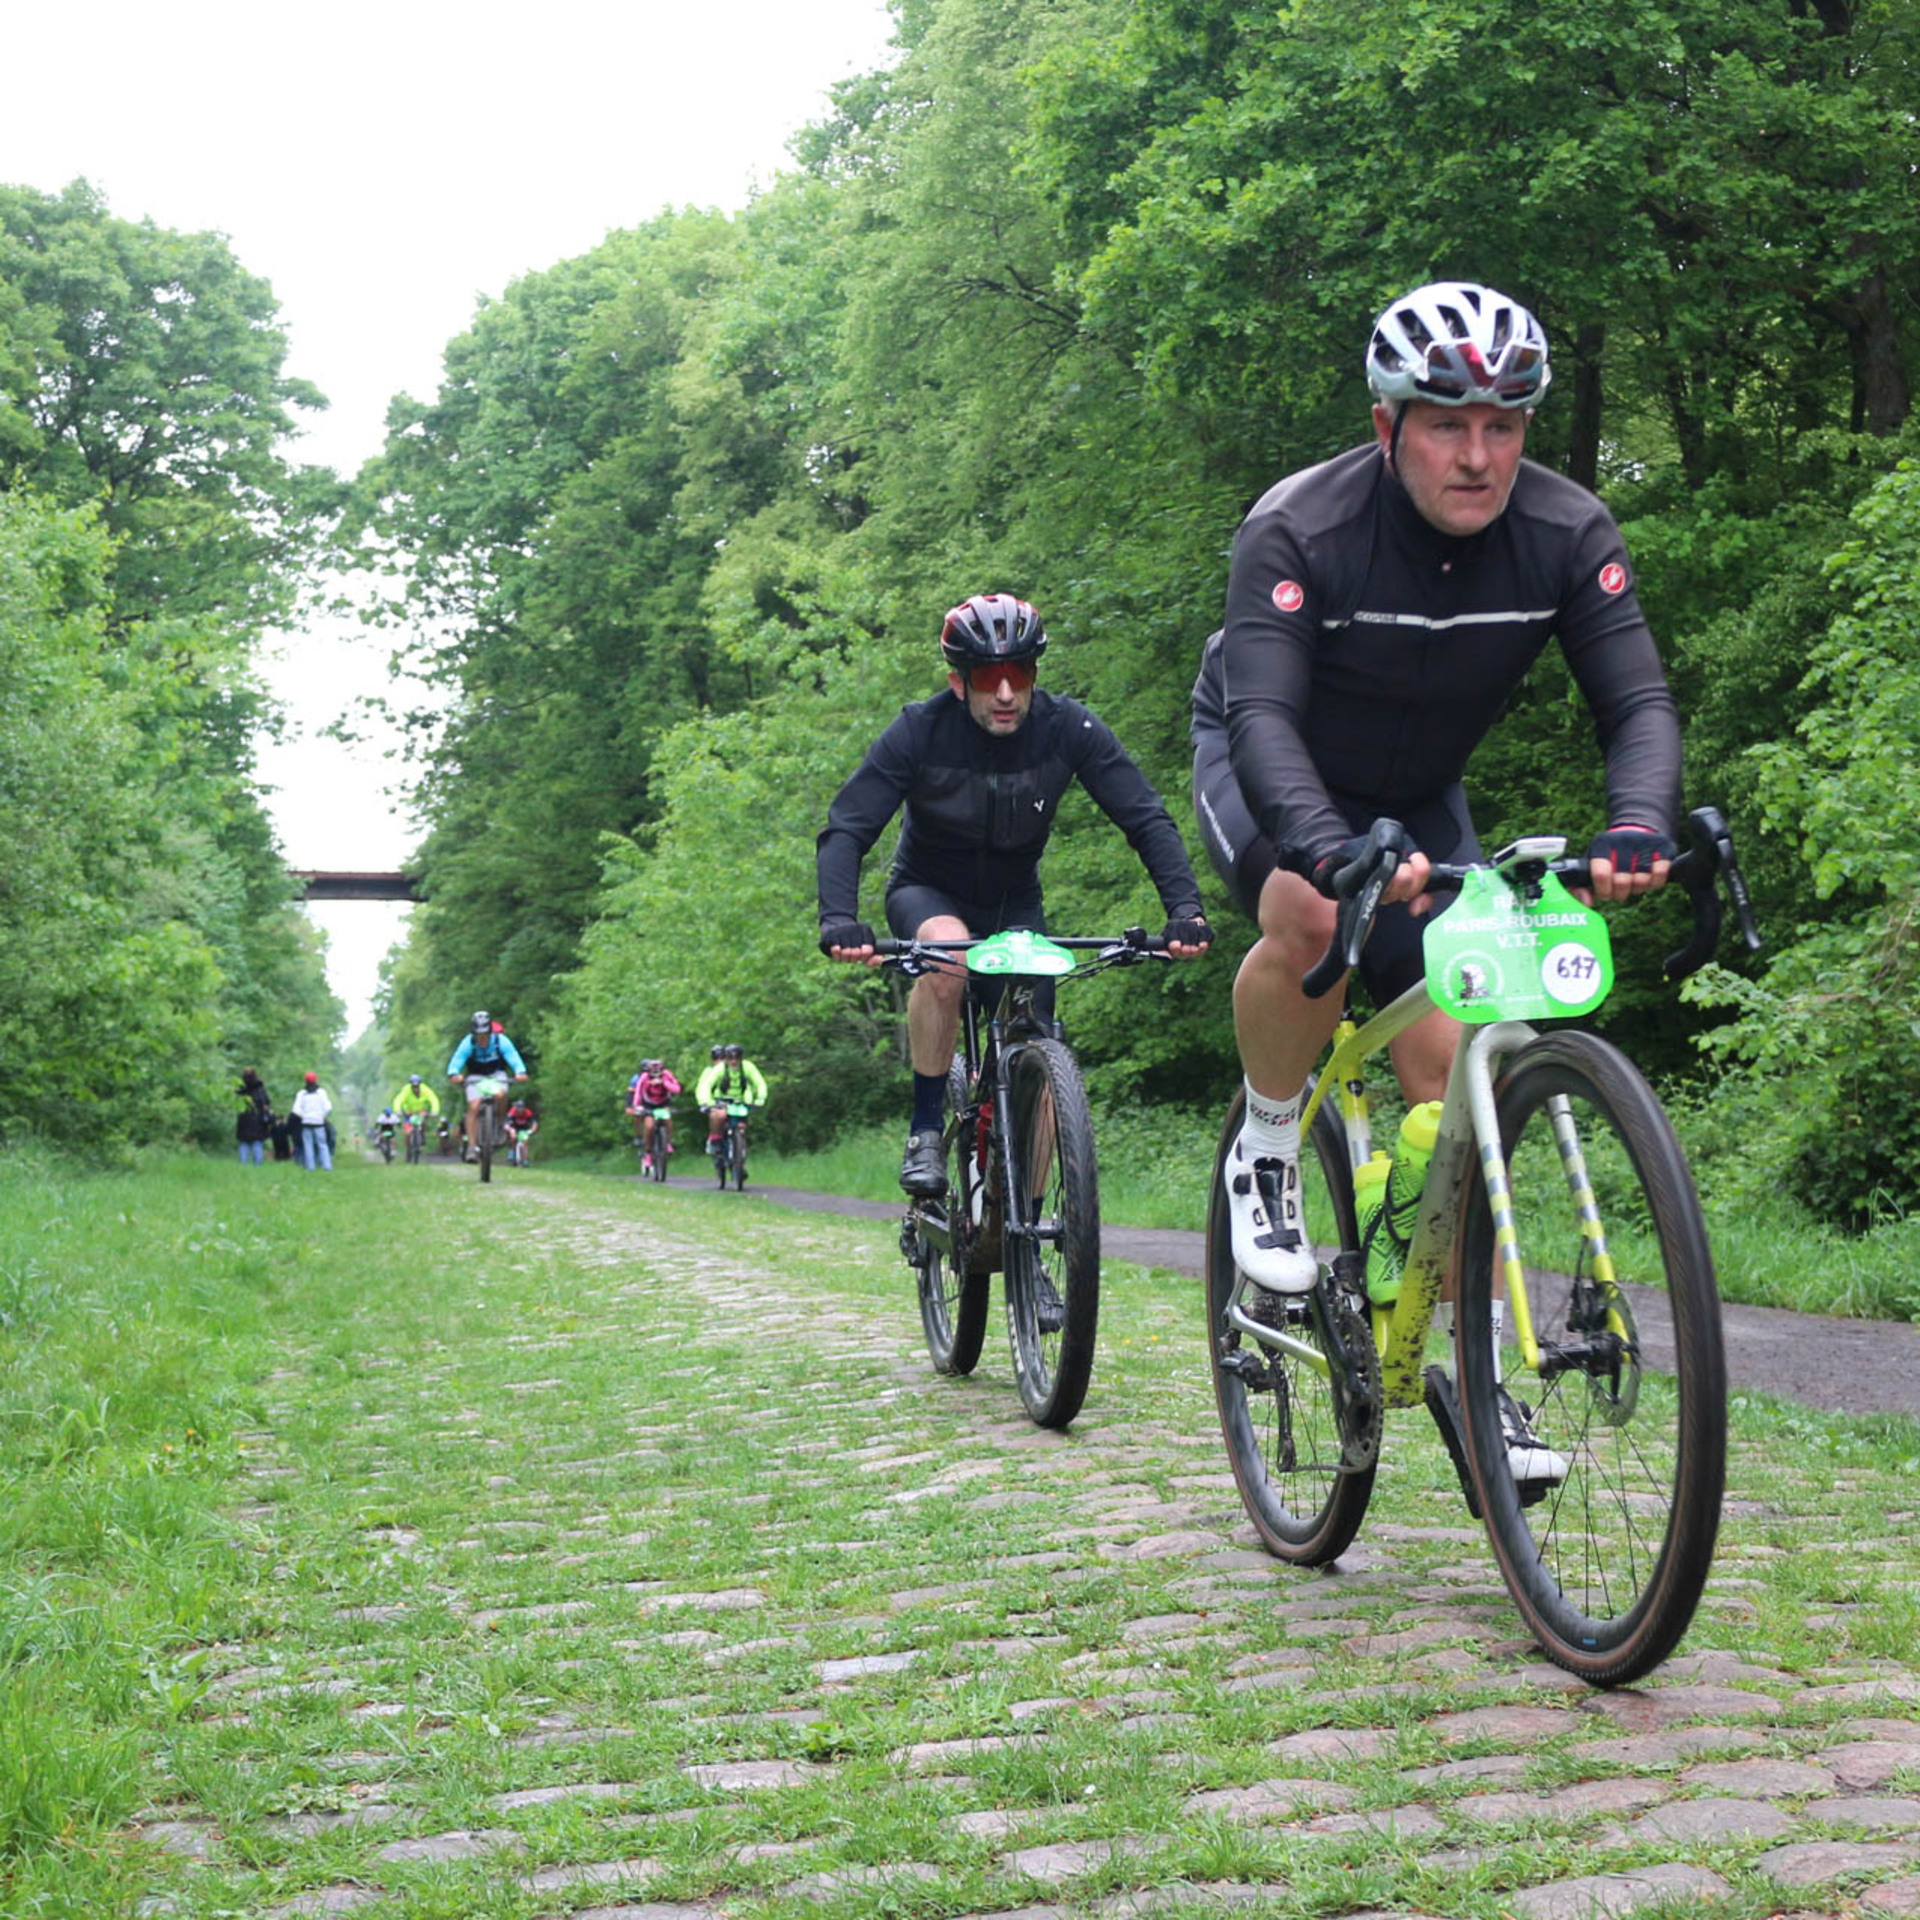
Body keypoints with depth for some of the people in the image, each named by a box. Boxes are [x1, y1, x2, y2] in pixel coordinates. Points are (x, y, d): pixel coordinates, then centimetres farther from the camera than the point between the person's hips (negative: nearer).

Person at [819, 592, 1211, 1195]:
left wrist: (1185, 907, -36)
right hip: (928, 893, -2)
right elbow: (846, 831, -27)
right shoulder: (921, 732, -24)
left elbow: (1147, 820, -21)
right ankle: (925, 1133, -23)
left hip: (1014, 902, 2)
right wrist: (838, 919, -45)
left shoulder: (1068, 728, -21)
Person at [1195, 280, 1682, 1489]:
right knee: (1311, 916, -37)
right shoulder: (1299, 529, -31)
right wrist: (1337, 851, -59)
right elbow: (1264, 717, -40)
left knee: (1450, 1056, -8)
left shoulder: (1568, 533, -22)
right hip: (1269, 772, -3)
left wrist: (1640, 826, -48)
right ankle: (1268, 1153, -9)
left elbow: (1638, 700, -26)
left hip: (1417, 797, 3)